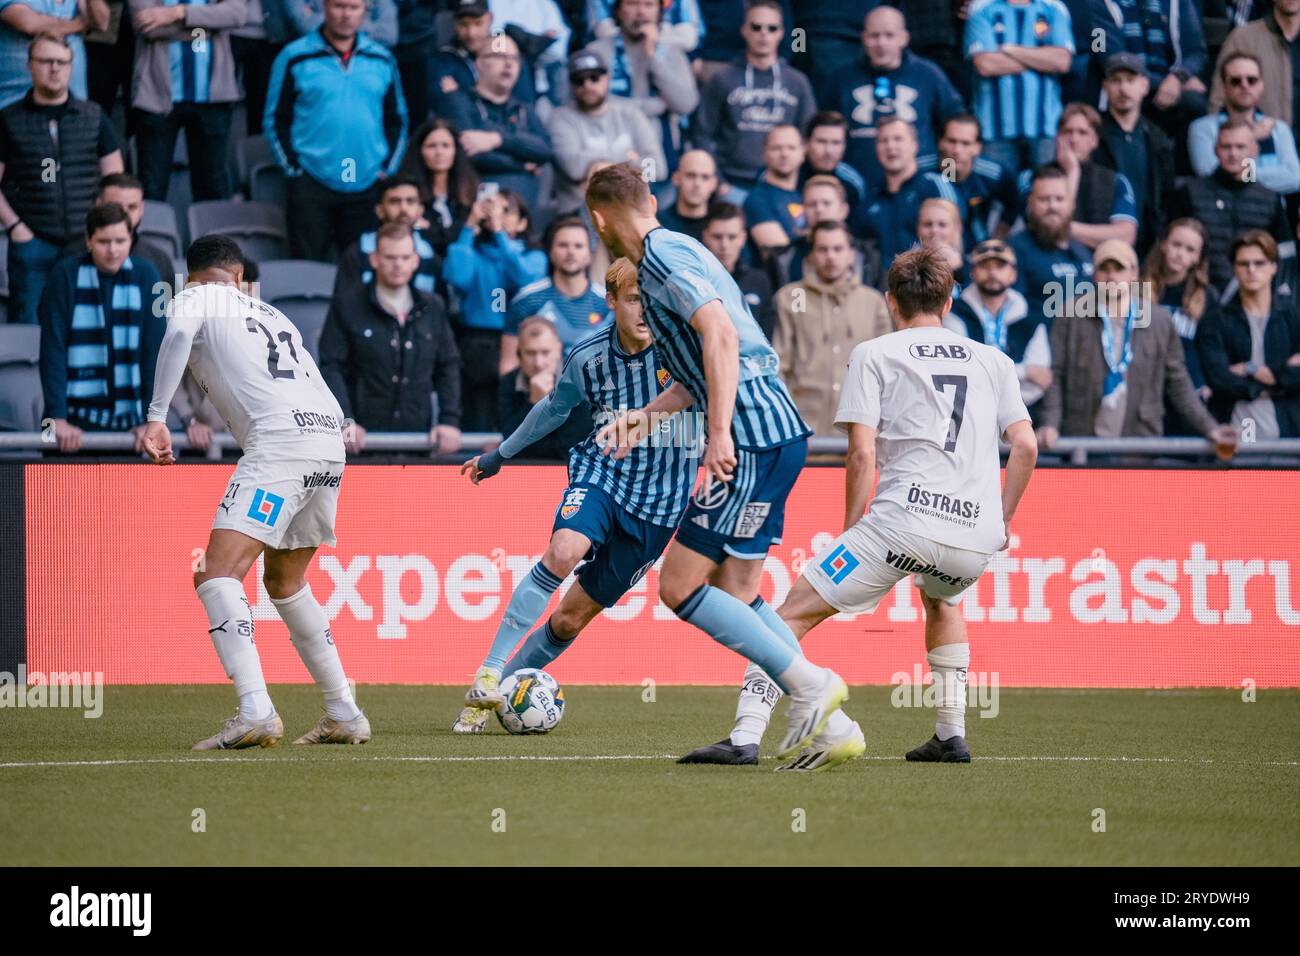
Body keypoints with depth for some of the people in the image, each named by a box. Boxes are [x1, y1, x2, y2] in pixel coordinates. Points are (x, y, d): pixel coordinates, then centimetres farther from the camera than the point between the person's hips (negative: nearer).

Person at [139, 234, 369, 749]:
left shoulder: (193, 297, 10)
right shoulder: (271, 315, 30)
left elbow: (178, 333, -12)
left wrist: (156, 416, -15)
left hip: (279, 441, -8)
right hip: (329, 438, 8)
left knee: (217, 575, -14)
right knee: (284, 582, 25)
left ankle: (256, 712, -31)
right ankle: (344, 714, 26)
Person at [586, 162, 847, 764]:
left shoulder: (664, 255, -8)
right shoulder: (673, 252, 22)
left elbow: (720, 336, -21)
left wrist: (720, 435, -25)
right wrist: (640, 418, 28)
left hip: (756, 437, -10)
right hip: (777, 432, 10)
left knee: (679, 588, -6)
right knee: (735, 595, 10)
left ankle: (809, 684, -9)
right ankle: (830, 725, 5)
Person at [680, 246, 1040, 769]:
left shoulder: (873, 354, 11)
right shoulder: (993, 360, 21)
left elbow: (862, 454, 1)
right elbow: (1025, 447, 12)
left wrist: (850, 533, 9)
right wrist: (1002, 523, 22)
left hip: (905, 515, -5)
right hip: (977, 539, 5)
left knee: (793, 613, 0)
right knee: (940, 600, 38)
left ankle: (747, 733, -21)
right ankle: (951, 735, 31)